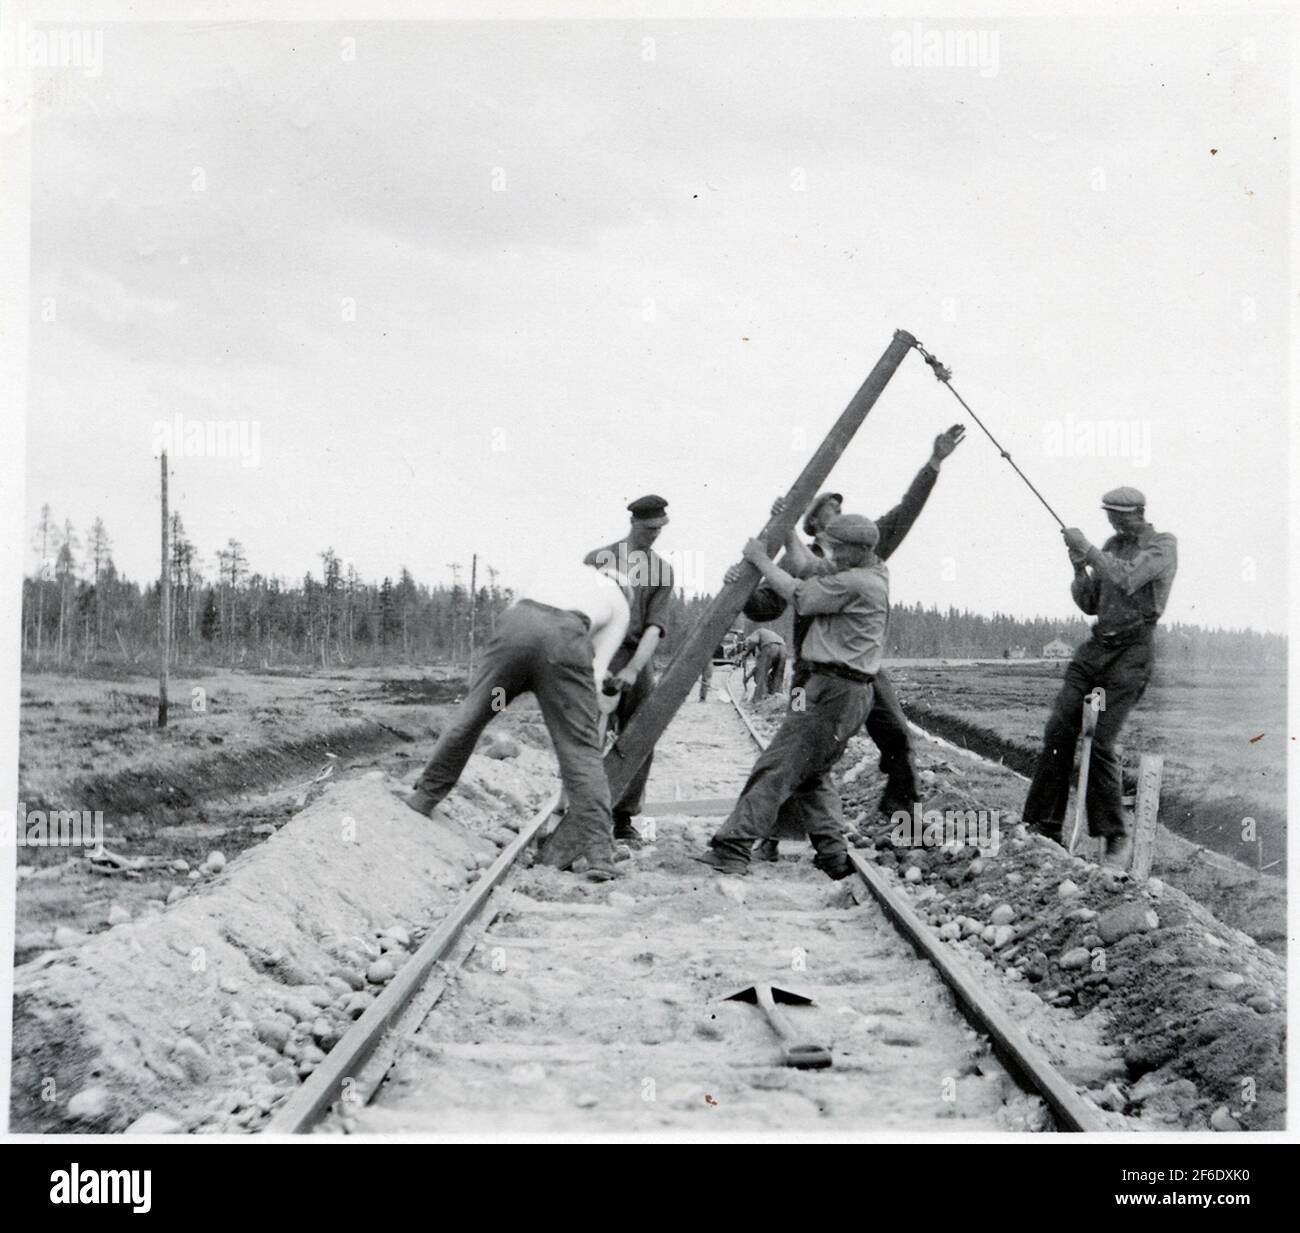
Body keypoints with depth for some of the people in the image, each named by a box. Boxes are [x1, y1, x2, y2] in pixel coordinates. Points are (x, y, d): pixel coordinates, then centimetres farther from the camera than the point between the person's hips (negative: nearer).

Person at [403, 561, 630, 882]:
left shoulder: (565, 568, 41)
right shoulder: (620, 607, 31)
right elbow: (597, 668, 22)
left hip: (515, 623, 2)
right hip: (564, 642, -2)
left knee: (470, 717, 22)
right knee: (580, 750, 1)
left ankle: (424, 798, 37)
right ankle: (599, 852, -8)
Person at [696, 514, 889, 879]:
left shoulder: (854, 583, -17)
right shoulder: (875, 577, 14)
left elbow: (798, 594, -13)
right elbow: (809, 569, 22)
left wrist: (761, 559, -2)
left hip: (831, 691, -10)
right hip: (854, 694, 10)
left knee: (777, 768, -12)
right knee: (812, 773, 17)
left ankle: (732, 850, -15)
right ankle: (832, 853, 10)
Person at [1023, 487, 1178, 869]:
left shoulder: (1163, 544, -2)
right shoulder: (1112, 546, 17)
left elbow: (1128, 580, -19)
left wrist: (1088, 549, -14)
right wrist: (1080, 569, 1)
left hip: (1132, 650, -7)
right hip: (1097, 644, 7)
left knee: (1100, 741, -14)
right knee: (1058, 730, -5)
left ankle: (1116, 838, -3)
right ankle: (1043, 828, -2)